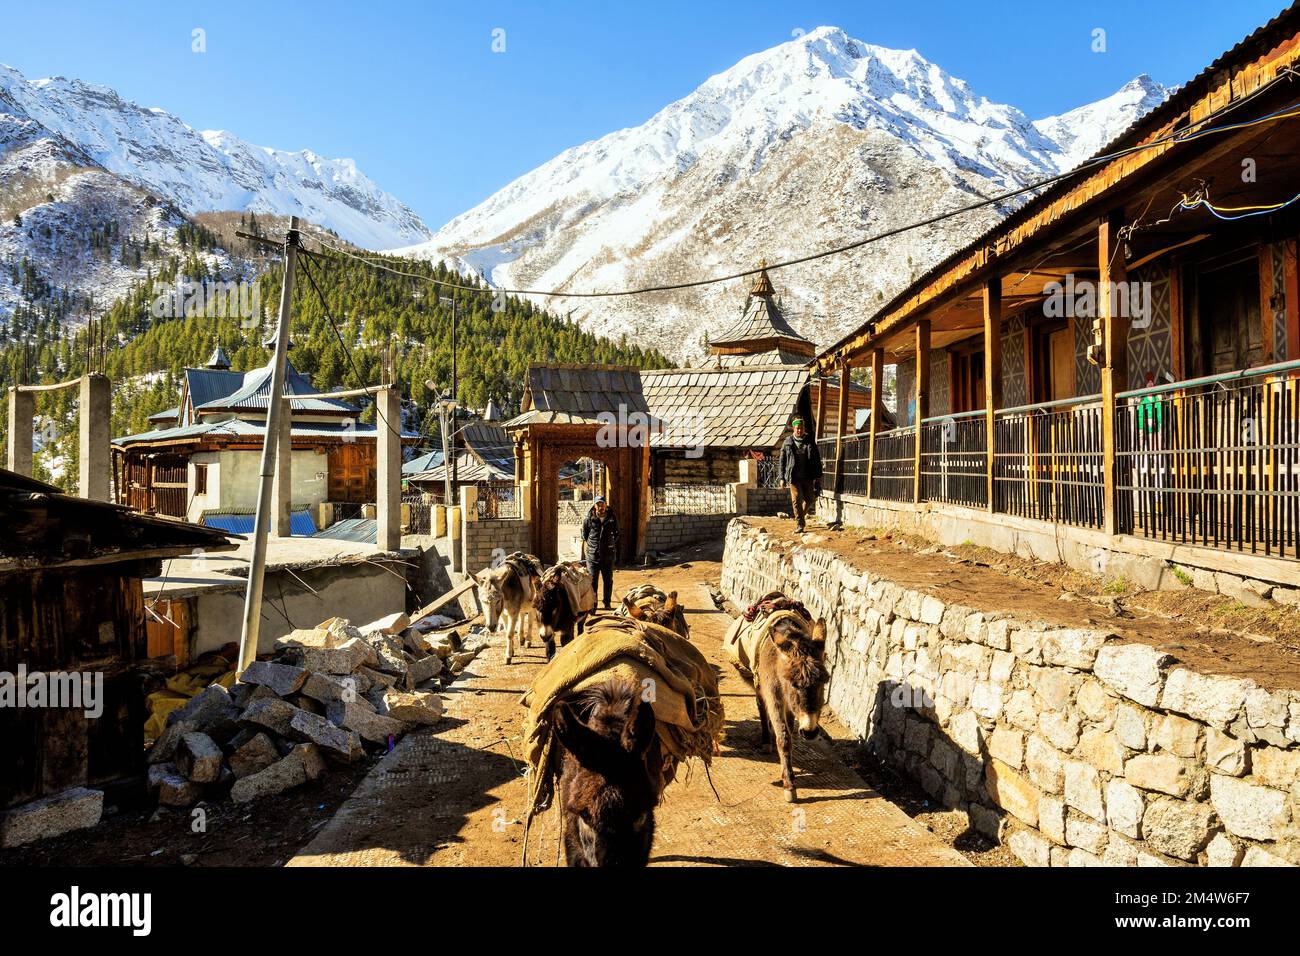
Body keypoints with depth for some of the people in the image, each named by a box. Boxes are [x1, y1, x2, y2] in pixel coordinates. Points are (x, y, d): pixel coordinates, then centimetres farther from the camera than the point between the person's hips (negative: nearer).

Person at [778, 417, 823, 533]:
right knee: (796, 500, -6)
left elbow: (817, 459, 8)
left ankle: (802, 514, 34)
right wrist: (782, 477, 2)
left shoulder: (810, 441, 5)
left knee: (810, 499, 5)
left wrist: (818, 475, 4)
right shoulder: (788, 442, 2)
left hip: (808, 477, 2)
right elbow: (782, 461, 5)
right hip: (794, 477, -2)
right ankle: (799, 524, 1)